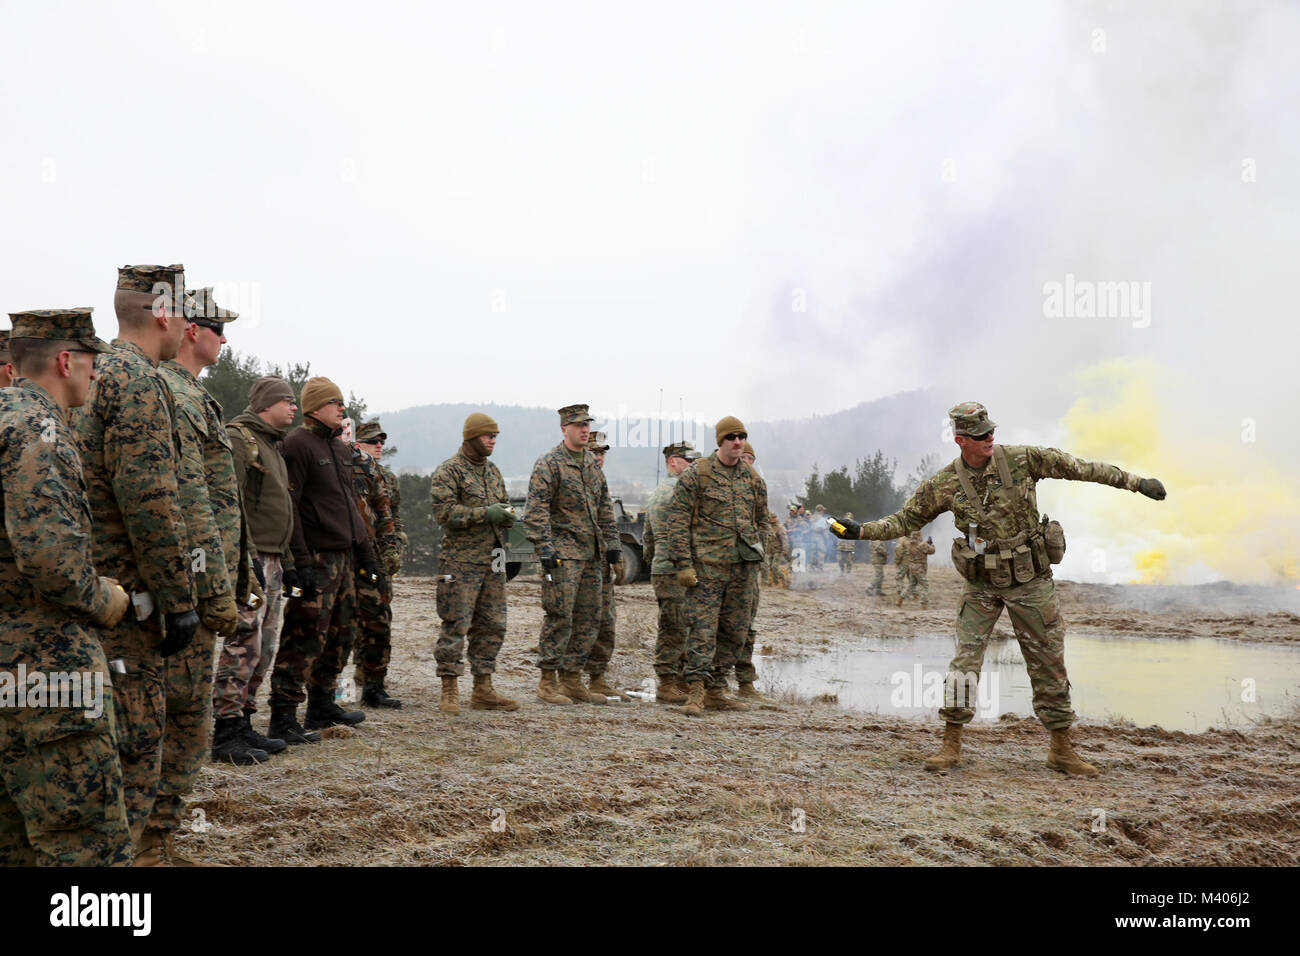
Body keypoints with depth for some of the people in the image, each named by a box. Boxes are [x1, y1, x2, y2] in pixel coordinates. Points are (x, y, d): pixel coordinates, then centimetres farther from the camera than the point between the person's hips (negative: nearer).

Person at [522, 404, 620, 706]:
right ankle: (548, 681, 0)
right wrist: (544, 547, -20)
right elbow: (536, 510, -12)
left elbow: (605, 506, 21)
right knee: (560, 616, -8)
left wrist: (612, 542, 14)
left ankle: (571, 679, 15)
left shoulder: (593, 464, 16)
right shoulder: (548, 464, -7)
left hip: (590, 553, 8)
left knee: (589, 618, 8)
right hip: (562, 552, -8)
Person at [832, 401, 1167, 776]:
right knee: (965, 659, -7)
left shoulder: (1022, 459, -9)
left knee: (1048, 663, 5)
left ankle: (1061, 749, 16)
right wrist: (861, 531, -8)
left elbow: (1079, 468, -4)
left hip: (1030, 581, 0)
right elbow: (906, 520, 3)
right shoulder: (943, 484, -6)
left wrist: (1135, 482, -3)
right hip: (982, 586, 0)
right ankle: (951, 744, 6)